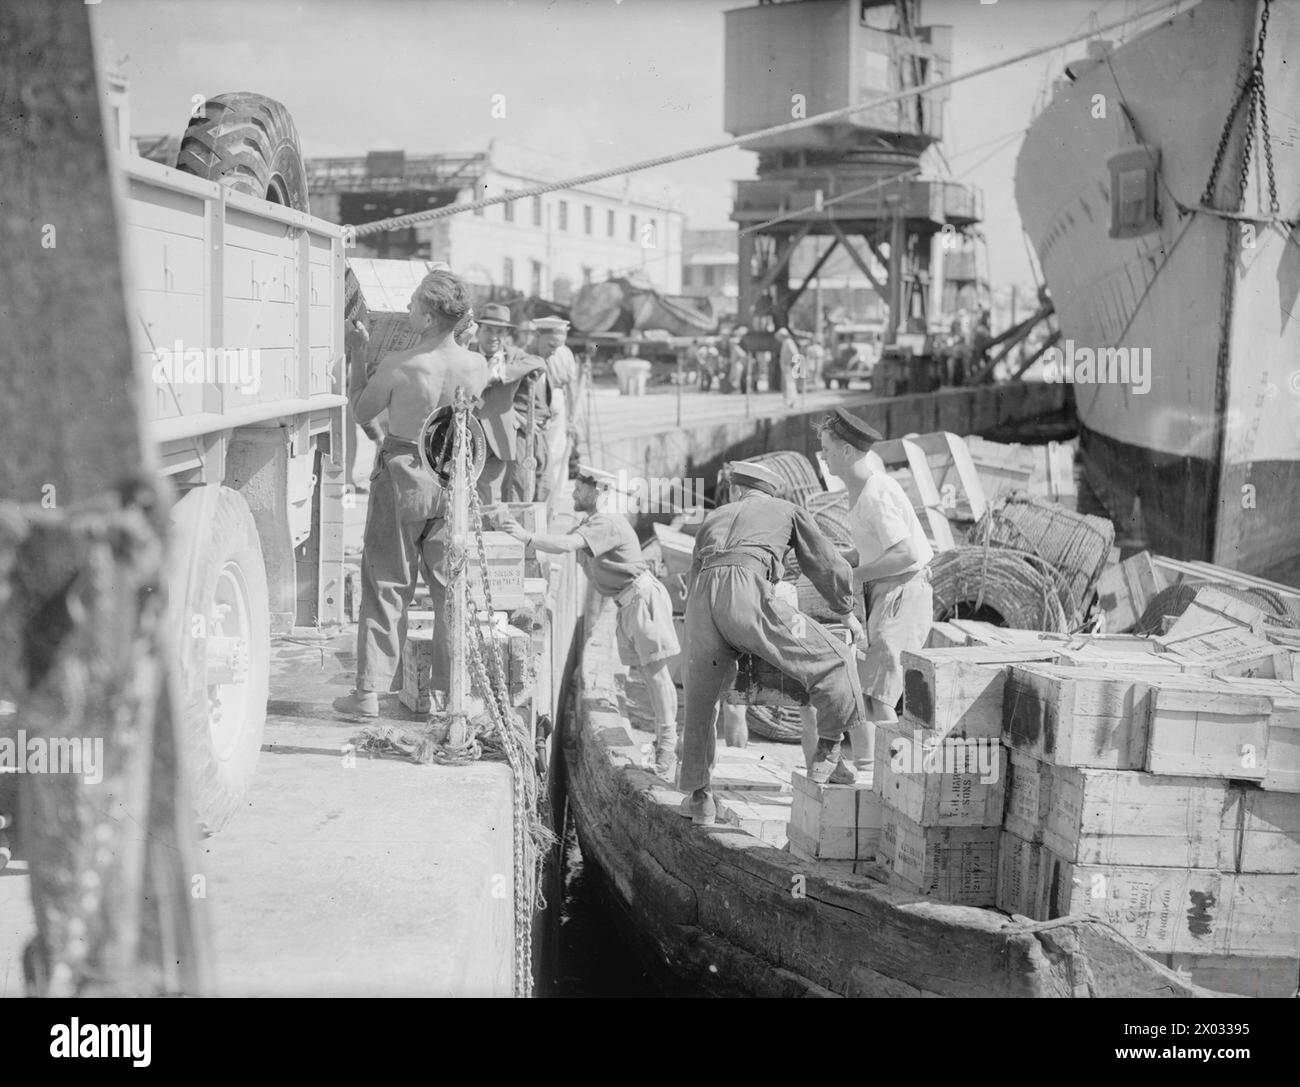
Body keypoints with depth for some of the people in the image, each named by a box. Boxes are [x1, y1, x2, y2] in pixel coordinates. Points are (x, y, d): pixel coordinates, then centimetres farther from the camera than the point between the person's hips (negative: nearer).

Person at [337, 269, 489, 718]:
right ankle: (451, 689, 18)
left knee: (386, 584, 7)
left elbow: (362, 412, -3)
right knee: (452, 586, 13)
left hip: (402, 474, -3)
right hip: (453, 478, 3)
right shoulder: (477, 366, -9)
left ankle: (370, 690, 10)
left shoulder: (397, 366, -20)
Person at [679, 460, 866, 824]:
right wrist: (847, 611, 49)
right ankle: (826, 757, 8)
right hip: (746, 596, -4)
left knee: (700, 702, 24)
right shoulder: (788, 510, 31)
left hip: (701, 604, 4)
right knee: (833, 661, 8)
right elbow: (828, 566, 31)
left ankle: (699, 797, 27)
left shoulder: (714, 519, 39)